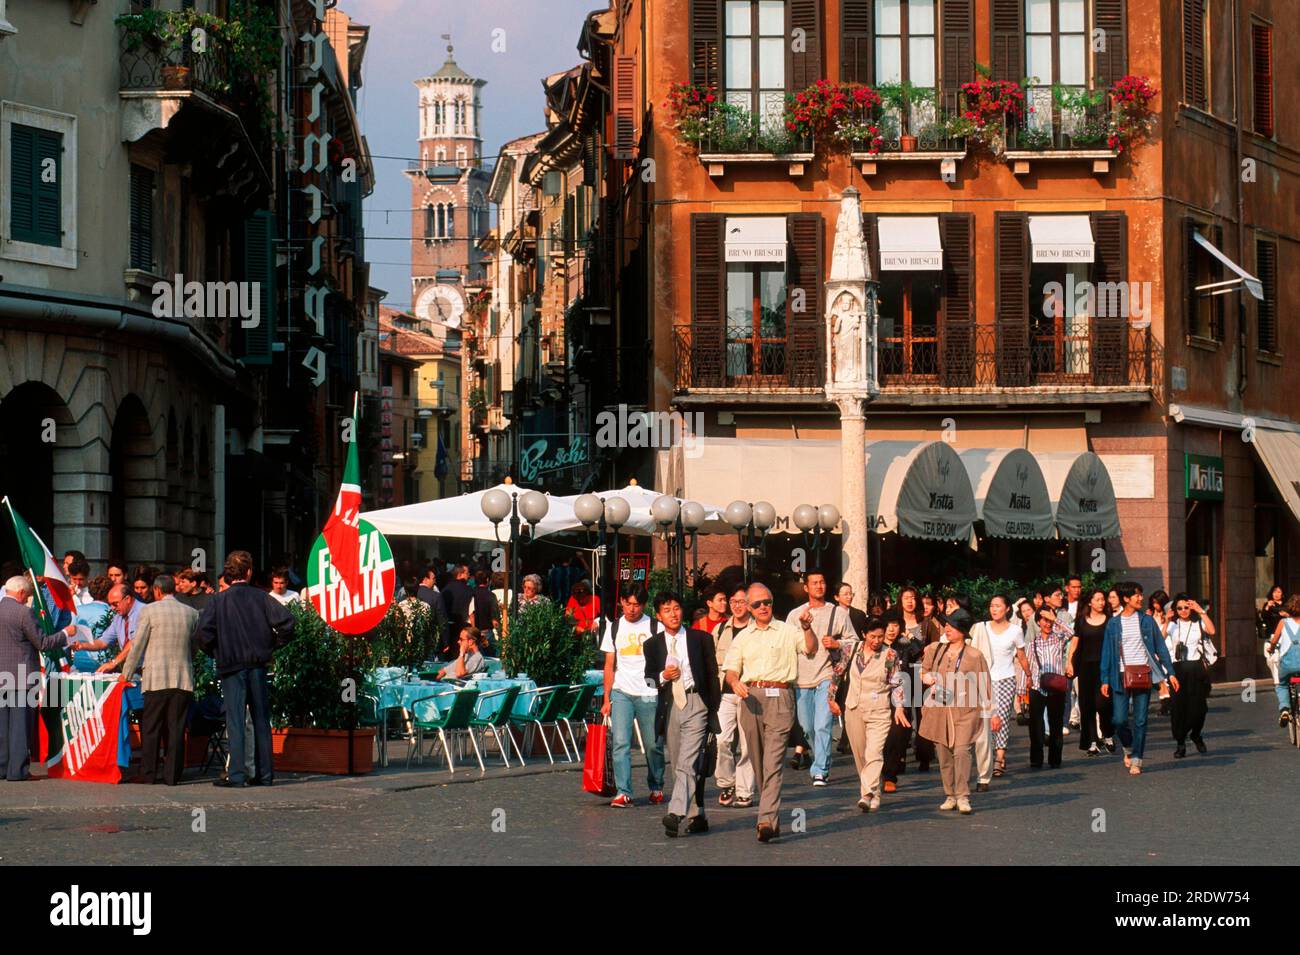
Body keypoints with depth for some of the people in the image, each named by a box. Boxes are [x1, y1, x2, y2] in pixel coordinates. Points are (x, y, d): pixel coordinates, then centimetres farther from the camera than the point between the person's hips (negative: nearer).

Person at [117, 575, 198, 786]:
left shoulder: (149, 611, -3)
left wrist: (126, 674, 9)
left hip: (156, 679, -3)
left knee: (150, 729, 3)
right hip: (183, 679, 3)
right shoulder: (191, 613, 7)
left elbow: (137, 645, 0)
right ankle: (172, 774, 3)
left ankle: (147, 773, 3)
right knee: (176, 729, 4)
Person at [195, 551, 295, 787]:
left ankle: (236, 774, -7)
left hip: (231, 667, -2)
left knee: (235, 721, -2)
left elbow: (203, 632, -12)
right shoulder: (260, 597, 0)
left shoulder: (219, 600, -3)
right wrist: (271, 645, 6)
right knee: (261, 720, 10)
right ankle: (265, 774, 12)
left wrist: (217, 652, 5)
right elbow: (286, 622, -9)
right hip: (258, 665, 2)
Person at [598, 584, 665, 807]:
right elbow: (610, 666, 12)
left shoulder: (655, 627, 2)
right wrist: (607, 700, 8)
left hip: (649, 694, -2)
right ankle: (623, 793, -12)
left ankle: (656, 788, 25)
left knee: (653, 745, 4)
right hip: (621, 693, 2)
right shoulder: (614, 628, 10)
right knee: (620, 743, -10)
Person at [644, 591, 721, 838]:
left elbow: (712, 674, 4)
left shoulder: (701, 639, 2)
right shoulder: (653, 644, 9)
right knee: (678, 766, 8)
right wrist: (662, 676, -7)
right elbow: (649, 675, 17)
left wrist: (714, 710, -1)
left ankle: (675, 814, -27)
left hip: (695, 704, -4)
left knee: (688, 762, -17)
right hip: (670, 706, 4)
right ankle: (696, 816, 19)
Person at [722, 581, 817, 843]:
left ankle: (767, 820, -24)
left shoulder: (787, 632, 10)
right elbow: (731, 669, 14)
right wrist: (735, 683, -9)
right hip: (751, 696, 4)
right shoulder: (743, 637, 19)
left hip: (779, 697, -4)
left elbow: (811, 650, -4)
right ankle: (773, 819, 16)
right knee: (759, 764, 7)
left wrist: (807, 628, -22)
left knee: (772, 762, -15)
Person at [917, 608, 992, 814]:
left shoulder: (974, 656, 1)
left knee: (962, 751, -15)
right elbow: (923, 672, 22)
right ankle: (950, 796, 13)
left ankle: (963, 797, -16)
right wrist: (928, 679, -2)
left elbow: (984, 687, 4)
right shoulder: (935, 650, 10)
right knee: (943, 754, 4)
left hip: (965, 711, -4)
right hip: (938, 710, 4)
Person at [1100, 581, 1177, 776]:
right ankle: (1129, 748, 24)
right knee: (1119, 720, -4)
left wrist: (1170, 673, 3)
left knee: (1140, 720, -2)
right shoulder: (1113, 624, 4)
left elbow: (1160, 648, 8)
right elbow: (1107, 652, 7)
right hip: (1121, 677, 0)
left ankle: (1136, 760, 4)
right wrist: (1105, 680, 1)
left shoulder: (1146, 621, 5)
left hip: (1143, 675, 0)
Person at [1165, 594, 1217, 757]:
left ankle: (1196, 735, 25)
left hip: (1196, 668, 0)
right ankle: (1180, 743, 5)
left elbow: (1211, 631, -12)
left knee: (1198, 706, -3)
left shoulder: (1198, 623, 10)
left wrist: (1201, 611, -10)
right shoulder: (1172, 625, 10)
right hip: (1177, 668, 0)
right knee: (1177, 706, -4)